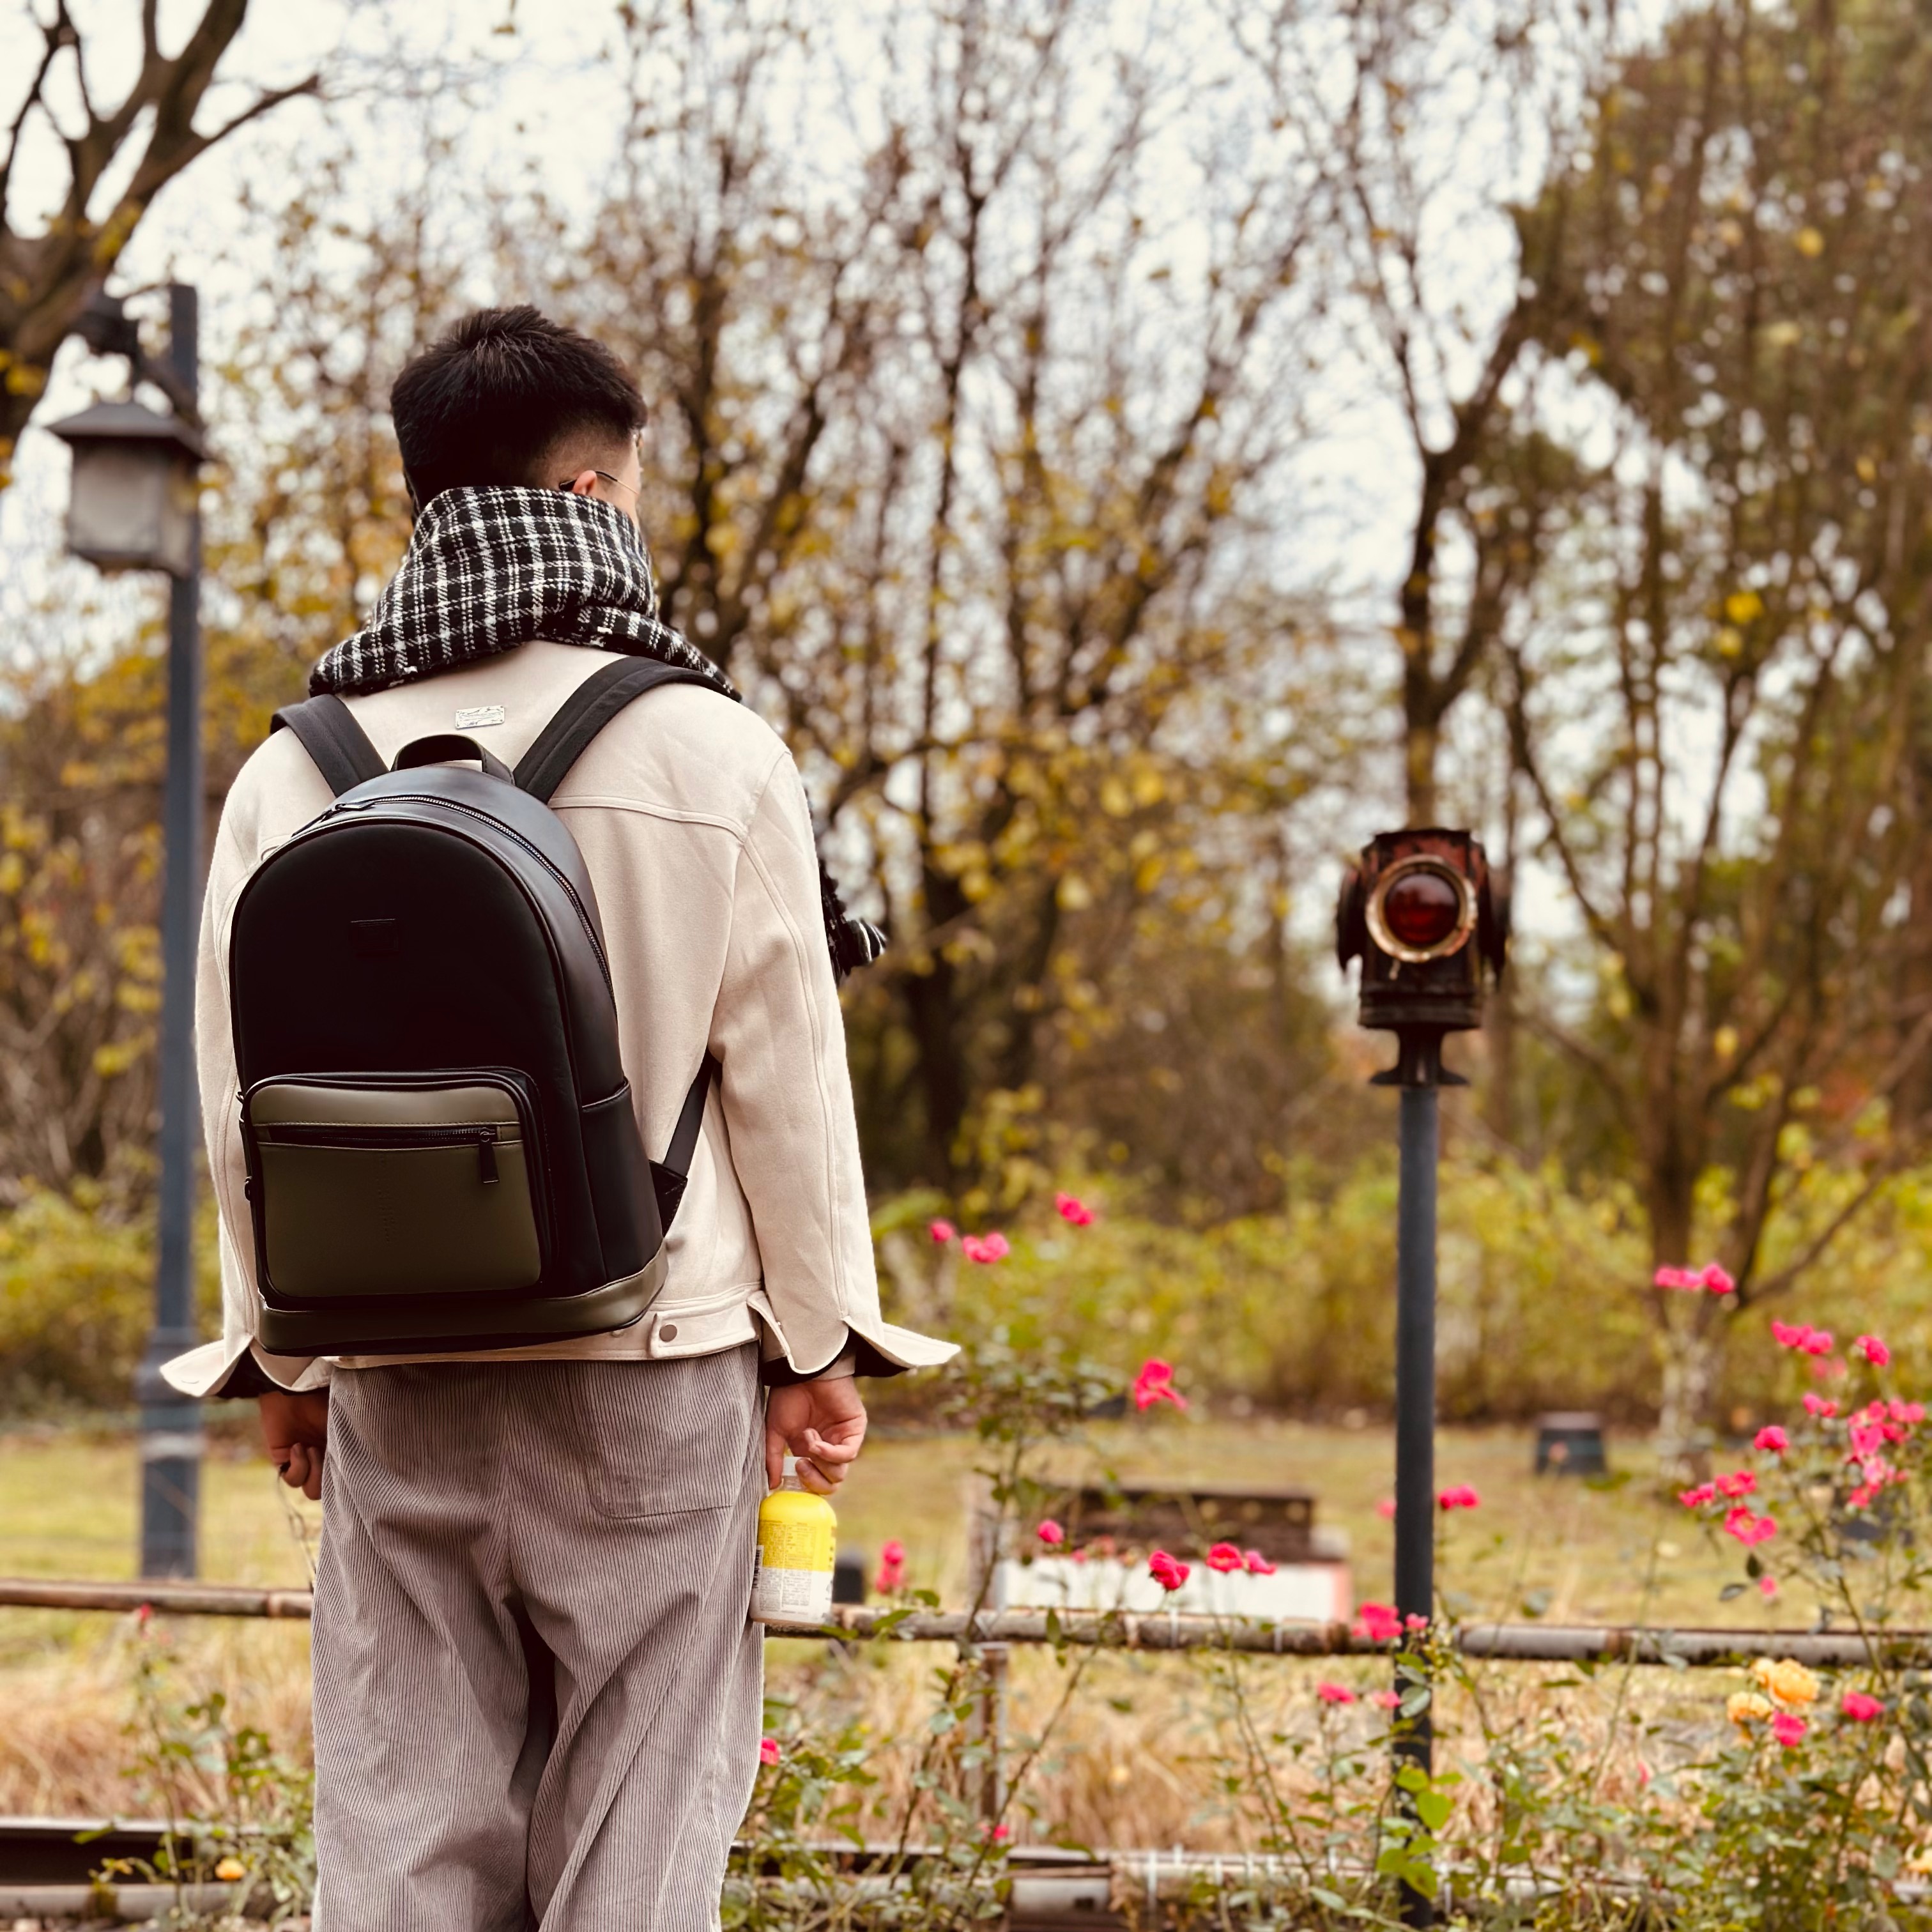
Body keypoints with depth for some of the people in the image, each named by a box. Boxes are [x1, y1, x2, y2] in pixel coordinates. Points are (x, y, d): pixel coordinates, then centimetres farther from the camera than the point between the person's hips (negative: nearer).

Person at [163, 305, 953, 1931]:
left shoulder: (293, 776, 0)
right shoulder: (714, 759, -7)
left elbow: (242, 1104, 5)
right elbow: (786, 1080, -3)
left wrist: (282, 1352, 18)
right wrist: (822, 1346, 8)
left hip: (396, 1388, 2)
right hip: (655, 1372, -2)